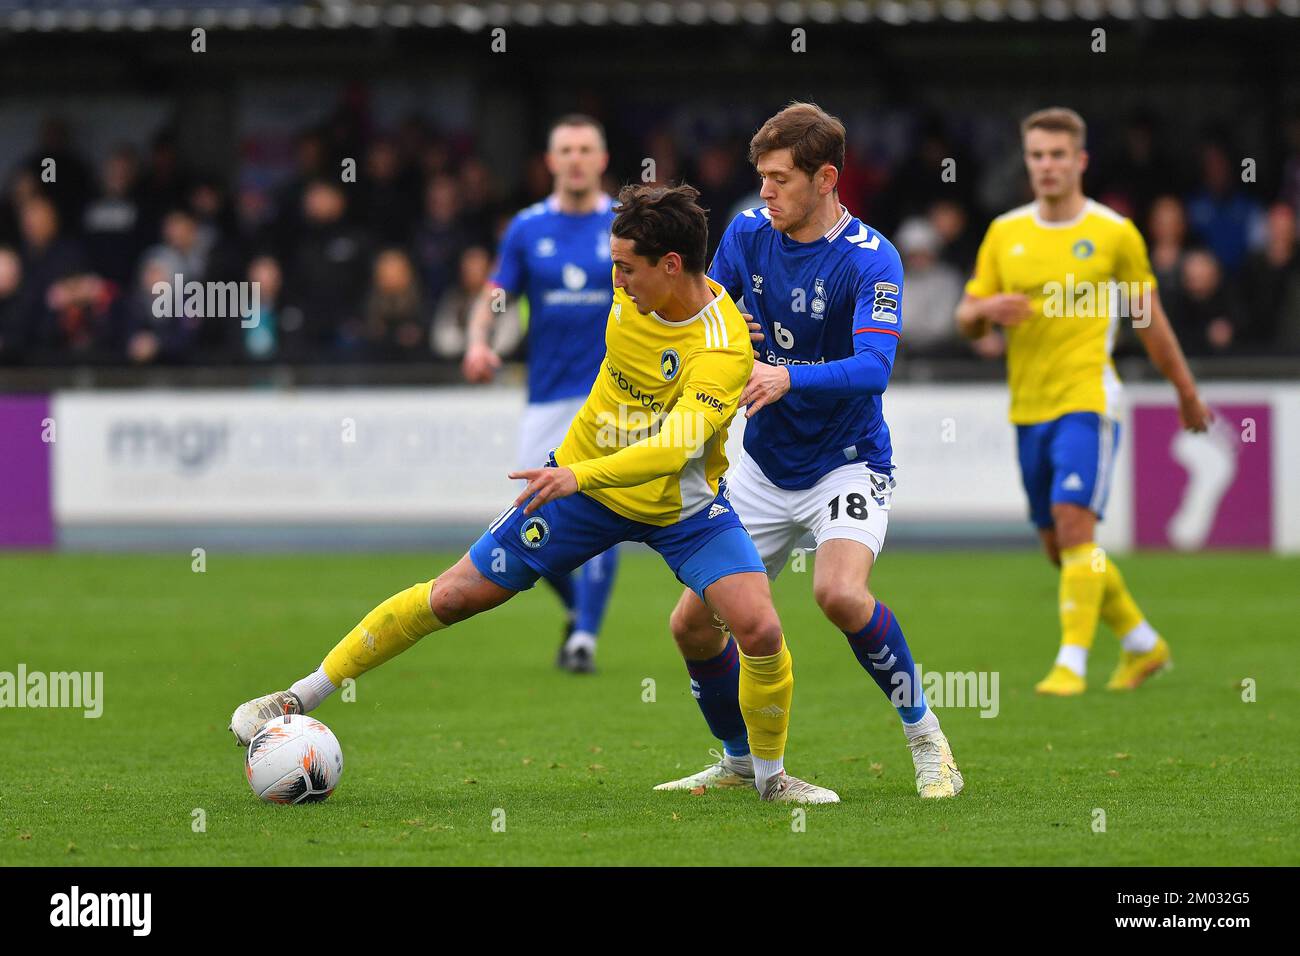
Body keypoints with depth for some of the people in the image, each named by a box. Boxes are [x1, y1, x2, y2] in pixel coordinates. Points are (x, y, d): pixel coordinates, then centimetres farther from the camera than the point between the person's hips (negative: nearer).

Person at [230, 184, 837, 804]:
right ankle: (302, 697, 13)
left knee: (759, 629, -21)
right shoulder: (632, 287, -13)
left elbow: (676, 445, -45)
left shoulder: (724, 350, -31)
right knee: (454, 594, 1)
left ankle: (771, 775, 5)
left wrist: (580, 475, -56)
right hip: (582, 483, 4)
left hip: (681, 506, -4)